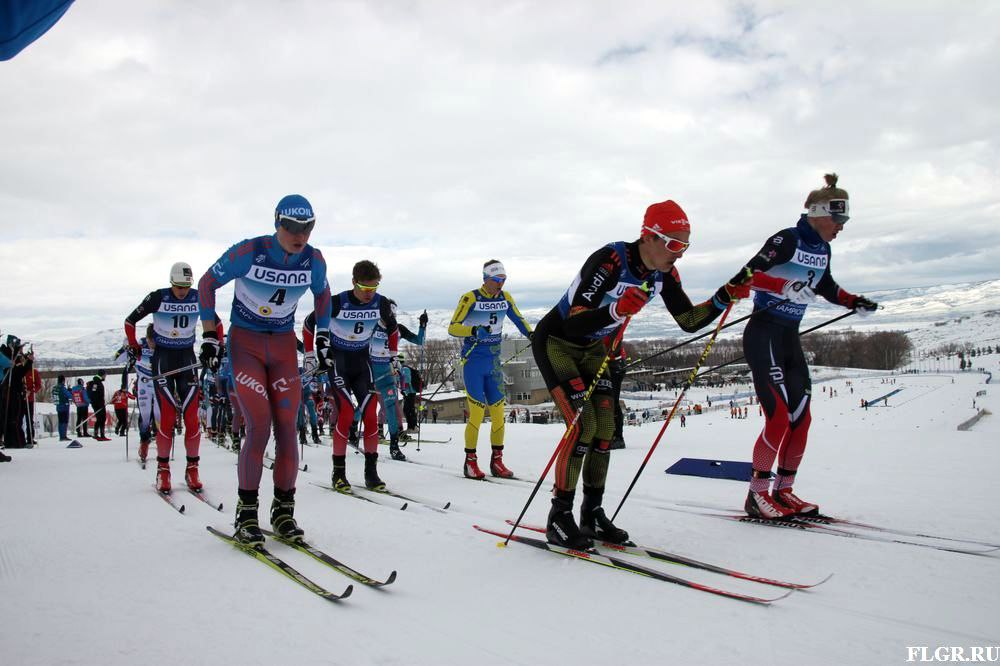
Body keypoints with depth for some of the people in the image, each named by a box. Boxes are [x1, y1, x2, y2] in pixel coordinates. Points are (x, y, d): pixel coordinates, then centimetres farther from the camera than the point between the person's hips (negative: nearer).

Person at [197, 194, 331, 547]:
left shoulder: (314, 259, -8)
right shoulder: (249, 252, -19)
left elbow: (322, 294, 14)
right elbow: (207, 283, -5)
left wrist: (323, 339, 12)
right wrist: (209, 336, -5)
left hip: (284, 346, 3)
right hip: (244, 344, -3)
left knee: (287, 429, -3)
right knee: (259, 427, -14)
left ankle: (284, 509, 13)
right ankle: (246, 512, 2)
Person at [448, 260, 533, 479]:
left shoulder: (505, 297, 4)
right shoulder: (470, 298, -12)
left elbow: (518, 319, 21)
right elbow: (452, 328, -15)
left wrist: (531, 335, 10)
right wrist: (474, 331, -30)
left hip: (493, 362, 5)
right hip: (473, 363, -5)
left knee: (498, 411, 4)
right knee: (477, 412, -7)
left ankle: (497, 461, 15)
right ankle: (470, 461, 7)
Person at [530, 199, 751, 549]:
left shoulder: (664, 273, -8)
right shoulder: (609, 261, -32)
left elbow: (689, 321, 0)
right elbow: (573, 325, -37)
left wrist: (724, 297, -15)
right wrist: (616, 311, -53)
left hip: (591, 349, 8)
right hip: (555, 342, -8)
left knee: (605, 428, 1)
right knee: (583, 425, -16)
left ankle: (593, 514, 13)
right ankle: (559, 517, -5)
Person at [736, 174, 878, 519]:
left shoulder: (822, 250, 12)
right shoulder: (787, 240, -13)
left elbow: (826, 286, 29)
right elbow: (748, 274, -23)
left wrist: (854, 302, 16)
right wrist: (786, 286, -37)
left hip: (790, 337, 9)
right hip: (763, 333, -9)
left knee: (801, 417, 6)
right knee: (779, 416, -13)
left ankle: (783, 491, 18)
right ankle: (757, 494, 0)